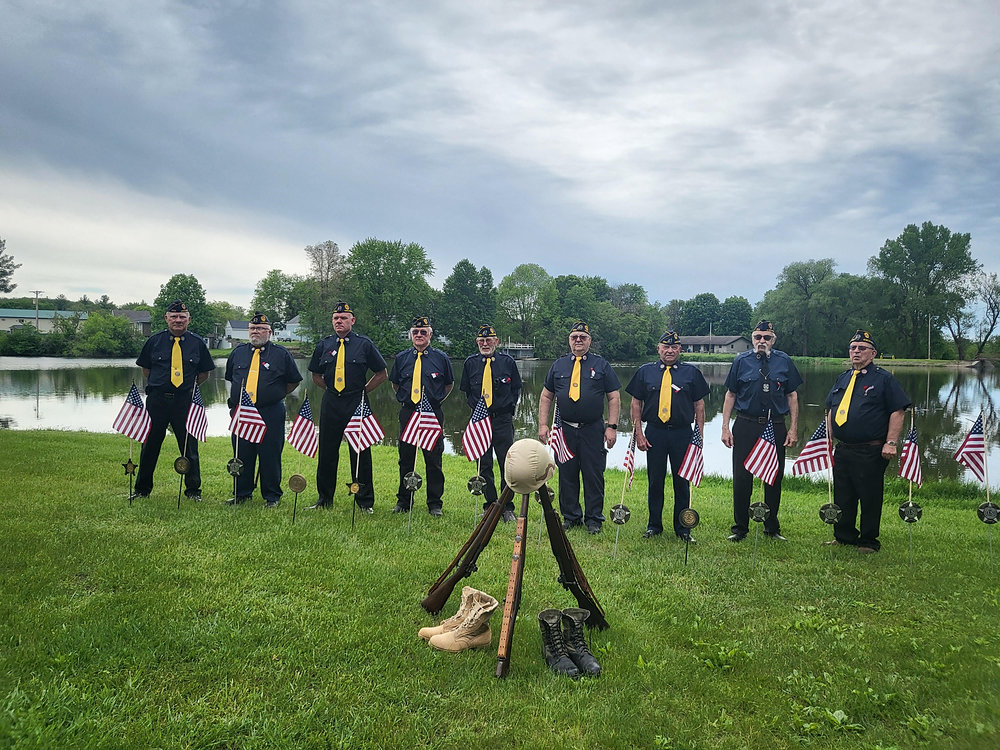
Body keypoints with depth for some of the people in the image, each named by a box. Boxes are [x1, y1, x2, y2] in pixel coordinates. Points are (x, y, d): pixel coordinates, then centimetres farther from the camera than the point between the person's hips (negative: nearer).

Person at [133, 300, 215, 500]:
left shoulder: (197, 343, 4)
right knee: (150, 445, 9)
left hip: (186, 401, -1)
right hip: (157, 399, 1)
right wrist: (157, 385, 8)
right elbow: (145, 369, 16)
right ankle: (142, 489, 23)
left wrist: (190, 387, 4)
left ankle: (193, 489, 16)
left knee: (189, 446, 4)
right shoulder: (154, 341, 5)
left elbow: (204, 373, 11)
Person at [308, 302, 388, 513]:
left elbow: (382, 374, 6)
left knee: (361, 453, 0)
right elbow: (316, 376, 22)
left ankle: (365, 502, 10)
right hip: (330, 404, 3)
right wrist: (330, 389, 10)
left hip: (357, 404, -3)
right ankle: (324, 499, 21)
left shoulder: (365, 344, 1)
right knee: (327, 452, 8)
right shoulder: (324, 346, 9)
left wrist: (363, 390, 1)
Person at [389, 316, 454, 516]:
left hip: (433, 414, -2)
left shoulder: (441, 358, 3)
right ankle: (403, 501, 19)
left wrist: (436, 401, 7)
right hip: (407, 413, 2)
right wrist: (405, 399, 12)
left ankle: (434, 504, 11)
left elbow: (449, 384, 14)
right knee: (406, 459, 7)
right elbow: (395, 384, 20)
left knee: (433, 460, 2)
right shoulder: (401, 358, 7)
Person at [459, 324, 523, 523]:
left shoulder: (507, 361, 0)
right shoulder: (470, 363, 3)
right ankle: (490, 506, 19)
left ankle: (507, 508, 13)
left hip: (503, 419, -1)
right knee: (483, 465, 5)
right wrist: (476, 406, 7)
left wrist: (510, 407, 4)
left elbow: (516, 388, 12)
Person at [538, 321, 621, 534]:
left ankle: (594, 519, 15)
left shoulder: (601, 365, 5)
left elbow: (614, 398, 4)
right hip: (565, 430, 2)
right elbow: (546, 397, 13)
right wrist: (543, 424, 4)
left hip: (593, 430, -2)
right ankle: (570, 517, 20)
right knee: (566, 474, 7)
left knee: (594, 475, 2)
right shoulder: (558, 365, 10)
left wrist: (612, 426, -5)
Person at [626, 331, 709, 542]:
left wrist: (700, 435, 1)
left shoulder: (691, 372, 6)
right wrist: (638, 433, 0)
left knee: (682, 482, 6)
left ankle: (682, 528, 18)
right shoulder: (645, 371, 6)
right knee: (655, 481, 7)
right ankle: (654, 525, 20)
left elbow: (699, 404, 7)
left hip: (683, 434, 0)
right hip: (654, 433, 0)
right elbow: (636, 403, 7)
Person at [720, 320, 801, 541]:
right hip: (745, 426, -1)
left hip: (776, 427, 1)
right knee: (742, 478, 1)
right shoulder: (741, 361, 3)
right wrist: (725, 427, -2)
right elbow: (731, 394, 5)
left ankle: (772, 527, 24)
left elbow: (792, 395, 8)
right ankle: (740, 528, 15)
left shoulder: (784, 361, 5)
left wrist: (793, 428, 1)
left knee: (774, 478, 8)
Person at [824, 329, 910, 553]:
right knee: (842, 496, 11)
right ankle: (844, 536, 25)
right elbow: (831, 410, 23)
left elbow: (898, 411, -7)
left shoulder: (884, 379, -2)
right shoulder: (843, 379, 16)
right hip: (842, 450, 6)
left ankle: (869, 541, 15)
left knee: (870, 498, 2)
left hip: (871, 452, -6)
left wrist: (891, 443, -14)